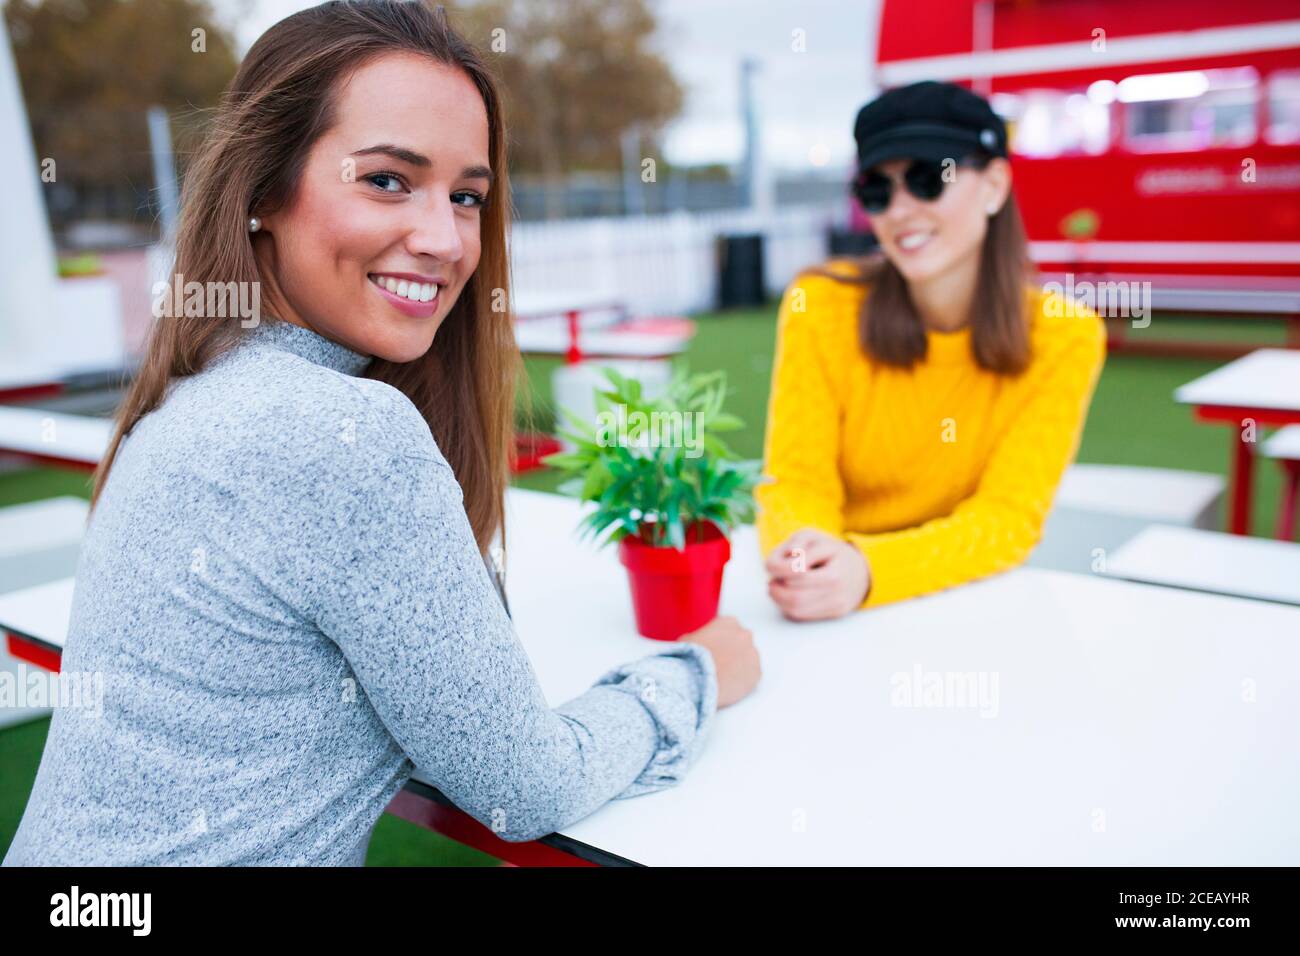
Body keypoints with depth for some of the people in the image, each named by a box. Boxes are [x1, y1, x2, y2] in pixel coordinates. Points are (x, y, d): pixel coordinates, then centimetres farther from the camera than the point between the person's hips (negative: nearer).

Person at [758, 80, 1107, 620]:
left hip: (971, 601, -1)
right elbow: (796, 483, -10)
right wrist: (802, 552, -32)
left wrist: (869, 571, -31)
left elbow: (1008, 517, -14)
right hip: (831, 594, 1)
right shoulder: (820, 306, -9)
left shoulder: (1063, 337, -9)